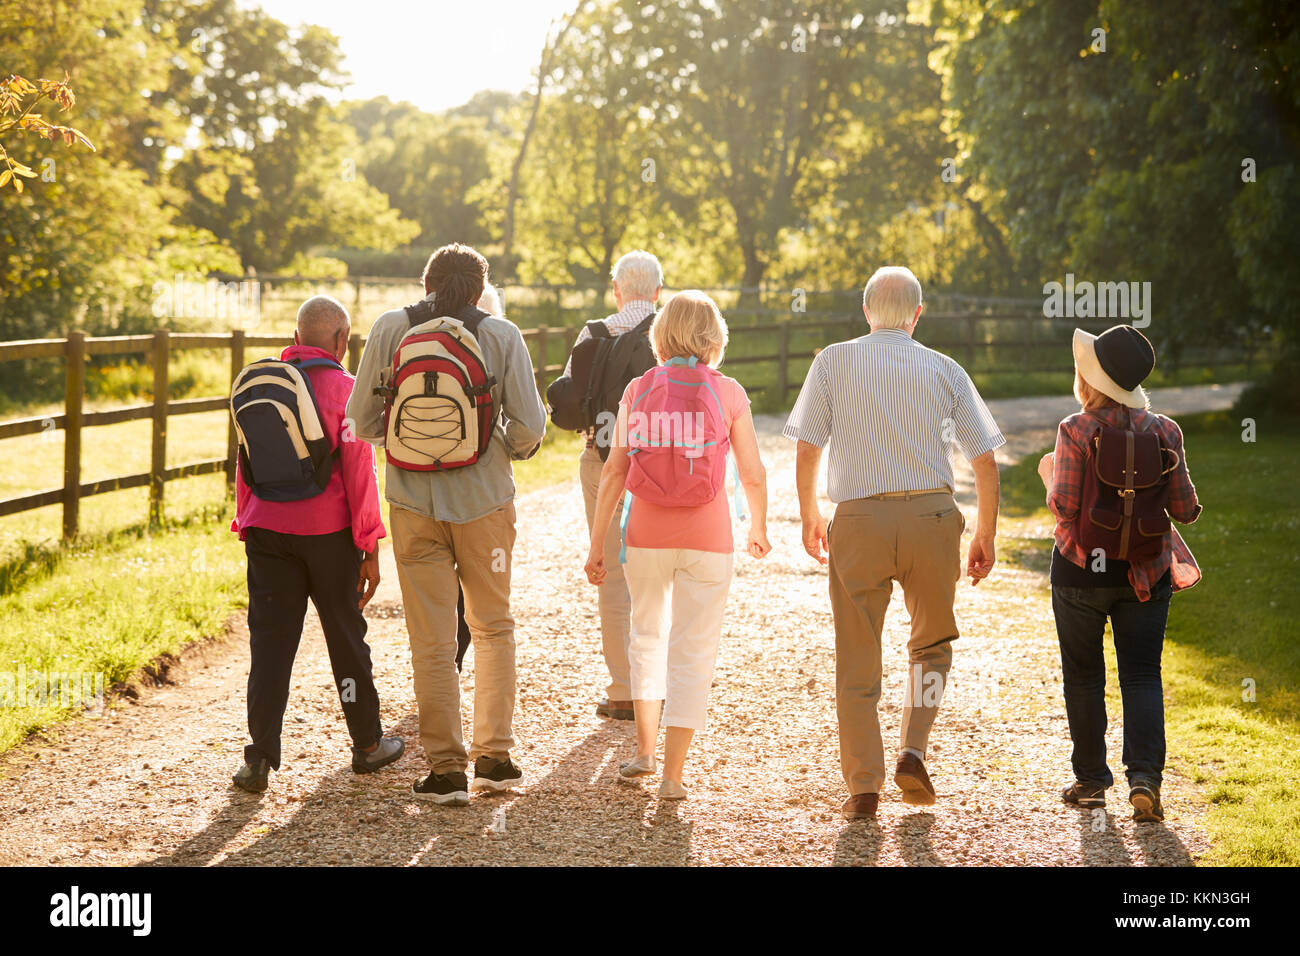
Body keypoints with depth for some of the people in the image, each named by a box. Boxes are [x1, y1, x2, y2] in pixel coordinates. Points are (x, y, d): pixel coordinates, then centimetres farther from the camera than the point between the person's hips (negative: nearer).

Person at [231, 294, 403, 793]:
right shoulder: (344, 388, -8)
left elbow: (245, 466, 10)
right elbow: (359, 472, -9)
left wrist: (246, 526, 18)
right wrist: (371, 547, -5)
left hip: (268, 530, 3)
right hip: (329, 531, -3)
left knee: (269, 639, 2)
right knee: (346, 638, 11)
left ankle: (260, 756, -6)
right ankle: (367, 744, 24)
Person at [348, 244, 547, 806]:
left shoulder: (390, 328, -2)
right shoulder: (501, 335, -4)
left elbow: (361, 419, 0)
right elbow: (529, 427, -7)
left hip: (413, 500, 0)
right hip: (485, 497, 0)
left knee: (432, 639, 6)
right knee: (493, 627, 17)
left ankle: (445, 769, 7)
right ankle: (494, 756, 17)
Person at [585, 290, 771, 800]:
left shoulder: (639, 389, 1)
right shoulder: (728, 393, -2)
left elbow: (614, 471, -1)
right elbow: (753, 474, 2)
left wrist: (598, 543, 4)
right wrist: (758, 530, 19)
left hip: (648, 529, 2)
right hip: (707, 533, -1)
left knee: (647, 635, 23)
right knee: (693, 649, 4)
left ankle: (644, 749, 24)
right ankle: (672, 773, 2)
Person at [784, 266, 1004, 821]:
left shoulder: (833, 362, 3)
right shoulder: (945, 371, 6)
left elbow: (806, 449, 3)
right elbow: (985, 462, 6)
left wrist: (810, 517, 17)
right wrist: (986, 535, 16)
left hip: (859, 519, -1)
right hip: (932, 513, 1)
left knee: (857, 659, 7)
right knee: (932, 642, 21)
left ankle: (864, 788, 8)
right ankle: (913, 751, 4)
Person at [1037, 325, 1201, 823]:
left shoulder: (1076, 431, -13)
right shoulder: (1163, 431, -3)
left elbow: (1063, 506, -15)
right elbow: (1185, 509, -2)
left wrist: (1048, 474, 5)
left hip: (1082, 570, -2)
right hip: (1145, 573, 2)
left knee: (1083, 676, 12)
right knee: (1142, 675, 7)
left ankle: (1091, 780, 18)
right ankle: (1144, 777, -10)